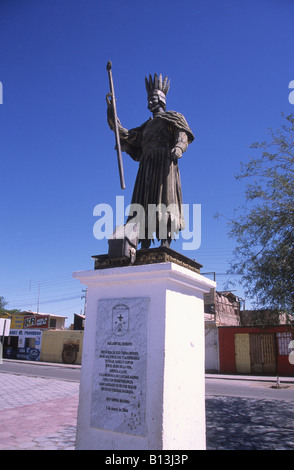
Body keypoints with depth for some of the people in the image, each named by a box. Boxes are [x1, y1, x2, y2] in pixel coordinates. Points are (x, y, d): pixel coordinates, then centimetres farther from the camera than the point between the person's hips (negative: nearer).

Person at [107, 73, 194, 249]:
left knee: (164, 200, -18)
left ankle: (165, 245, -25)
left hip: (164, 163, -6)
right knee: (145, 206, -7)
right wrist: (113, 116, 15)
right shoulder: (147, 126, 32)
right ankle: (145, 248, -12)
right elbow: (127, 136, 20)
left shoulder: (172, 117, 14)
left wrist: (178, 148, -27)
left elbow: (183, 136, -4)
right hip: (147, 167, 6)